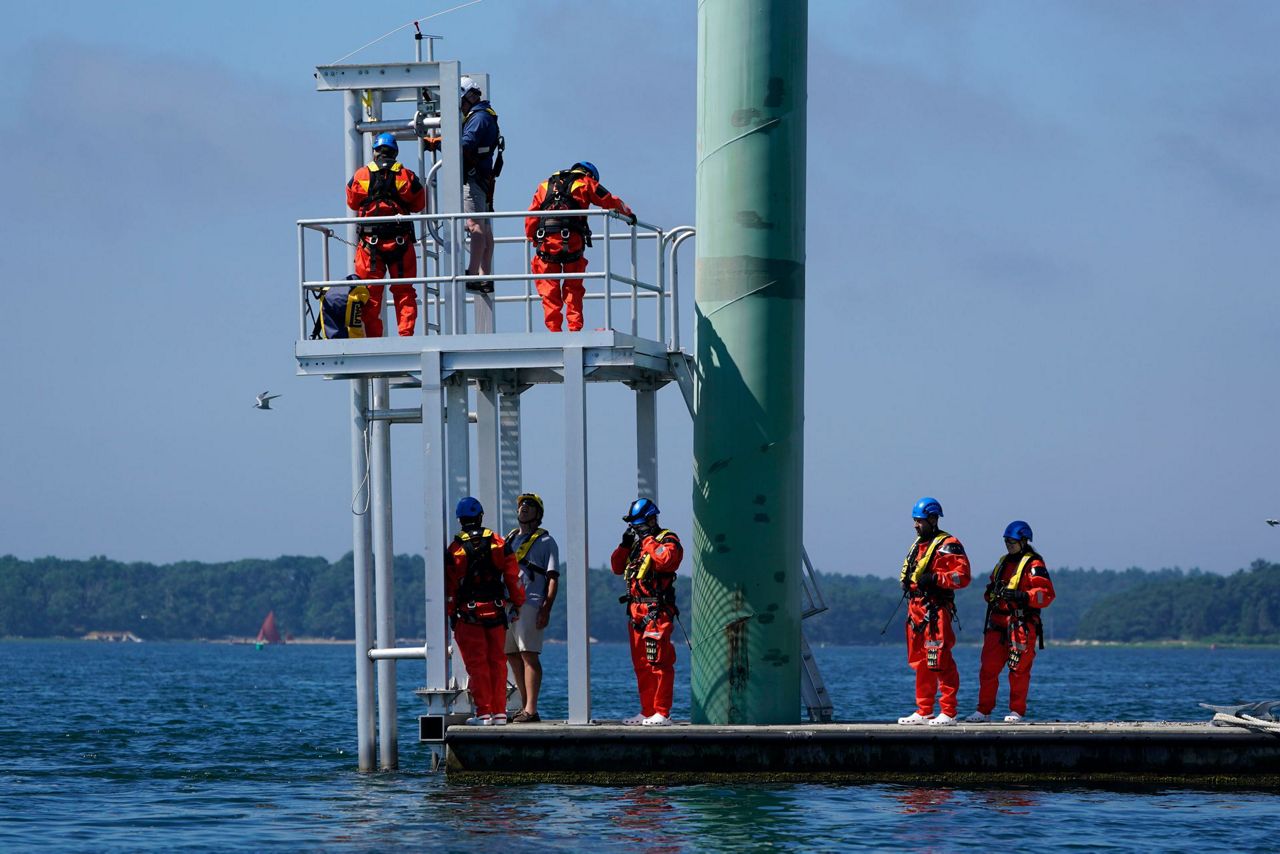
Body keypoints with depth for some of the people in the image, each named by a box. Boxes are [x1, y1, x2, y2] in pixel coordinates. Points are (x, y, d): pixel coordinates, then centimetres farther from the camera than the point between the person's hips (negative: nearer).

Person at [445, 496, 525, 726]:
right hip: (496, 611, 2)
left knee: (477, 664, 1)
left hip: (469, 613, -2)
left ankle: (484, 713, -1)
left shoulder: (455, 549, -4)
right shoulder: (498, 543, 2)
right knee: (497, 662, 10)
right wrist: (516, 603, 11)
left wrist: (450, 614, 5)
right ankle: (499, 713, 9)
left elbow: (449, 586, -2)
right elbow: (512, 576, 2)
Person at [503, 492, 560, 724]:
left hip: (530, 604, -7)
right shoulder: (508, 540, 22)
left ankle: (531, 710, -14)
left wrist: (546, 608, -14)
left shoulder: (545, 541, 4)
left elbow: (553, 578, -3)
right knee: (512, 655, 6)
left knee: (529, 654, -11)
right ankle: (524, 706, 14)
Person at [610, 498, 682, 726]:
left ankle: (662, 714, -14)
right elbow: (617, 568, 20)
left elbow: (666, 560, -23)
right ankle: (647, 712, 15)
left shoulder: (668, 540, -3)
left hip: (657, 612, -9)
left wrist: (648, 541, -13)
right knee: (641, 665, 10)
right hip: (636, 612, 9)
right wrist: (624, 545, 5)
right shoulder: (637, 542, 21)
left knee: (659, 663, -12)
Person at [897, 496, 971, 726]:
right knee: (921, 663, 12)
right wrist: (908, 583, 13)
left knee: (940, 663, -11)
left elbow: (962, 576, -16)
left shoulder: (948, 546, -8)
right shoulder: (919, 544, 20)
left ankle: (948, 713, -10)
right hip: (916, 608, 9)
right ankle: (923, 711, 17)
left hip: (936, 611, -9)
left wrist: (934, 579, -22)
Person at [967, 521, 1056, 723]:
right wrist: (992, 591, 8)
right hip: (997, 623, 7)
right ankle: (984, 711, 7)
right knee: (988, 668, 2)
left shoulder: (1033, 565, -5)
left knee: (1019, 670, -2)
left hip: (1021, 626, -7)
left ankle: (1017, 712, 6)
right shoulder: (1004, 562, 20)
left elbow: (1046, 594, -14)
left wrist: (1021, 596, -24)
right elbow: (993, 585, 32)